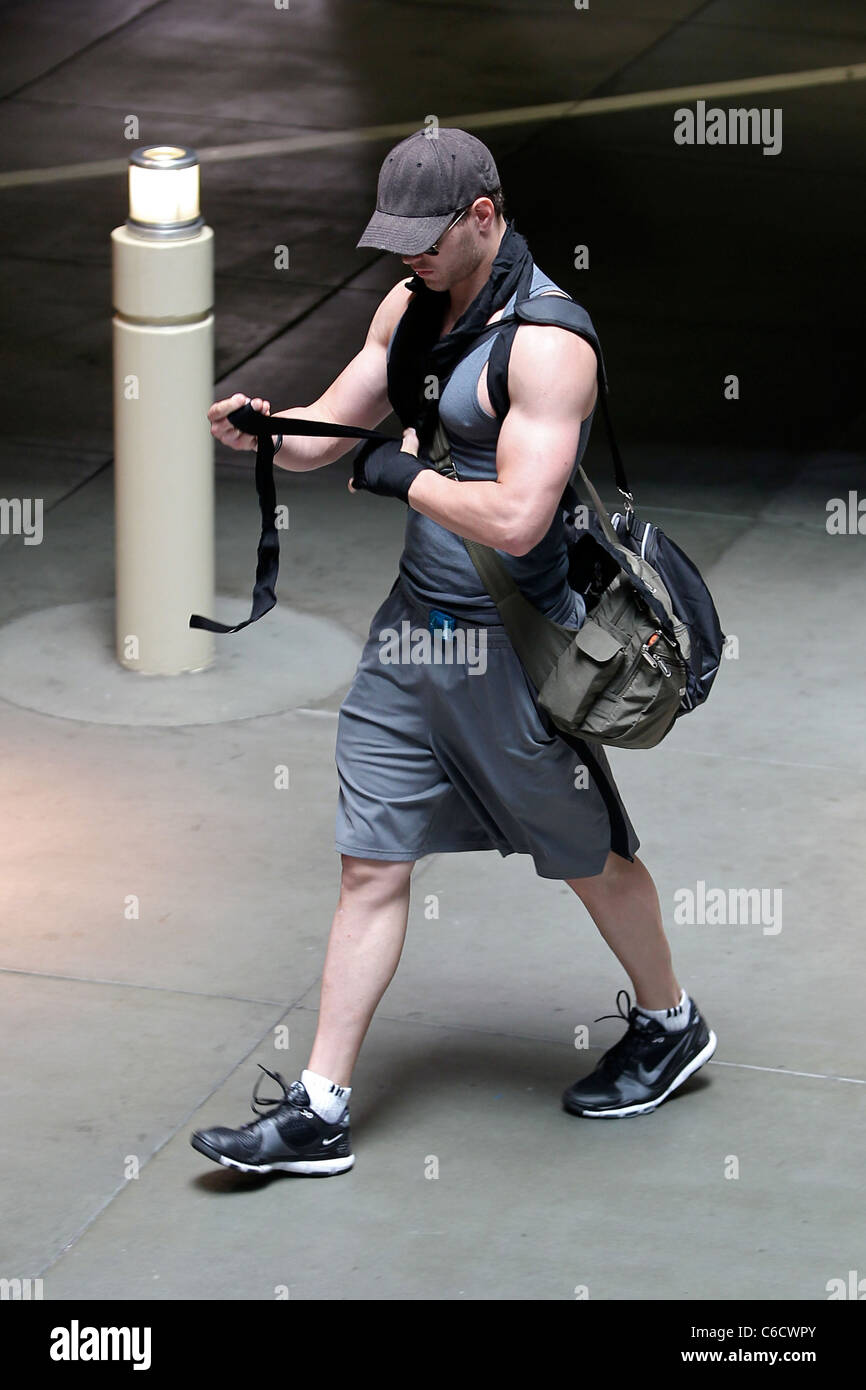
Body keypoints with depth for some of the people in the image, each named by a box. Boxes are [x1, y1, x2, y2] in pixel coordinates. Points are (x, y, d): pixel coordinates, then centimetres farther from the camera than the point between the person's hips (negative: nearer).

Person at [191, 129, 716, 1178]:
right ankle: (319, 1111, 9)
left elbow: (516, 518, -30)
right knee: (371, 865, 6)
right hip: (412, 622, 7)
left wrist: (402, 477, -19)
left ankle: (669, 1025, 38)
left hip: (514, 640, -7)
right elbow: (328, 430, 9)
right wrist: (262, 430, -12)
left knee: (589, 856, 12)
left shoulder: (545, 341, -22)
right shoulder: (411, 306, 6)